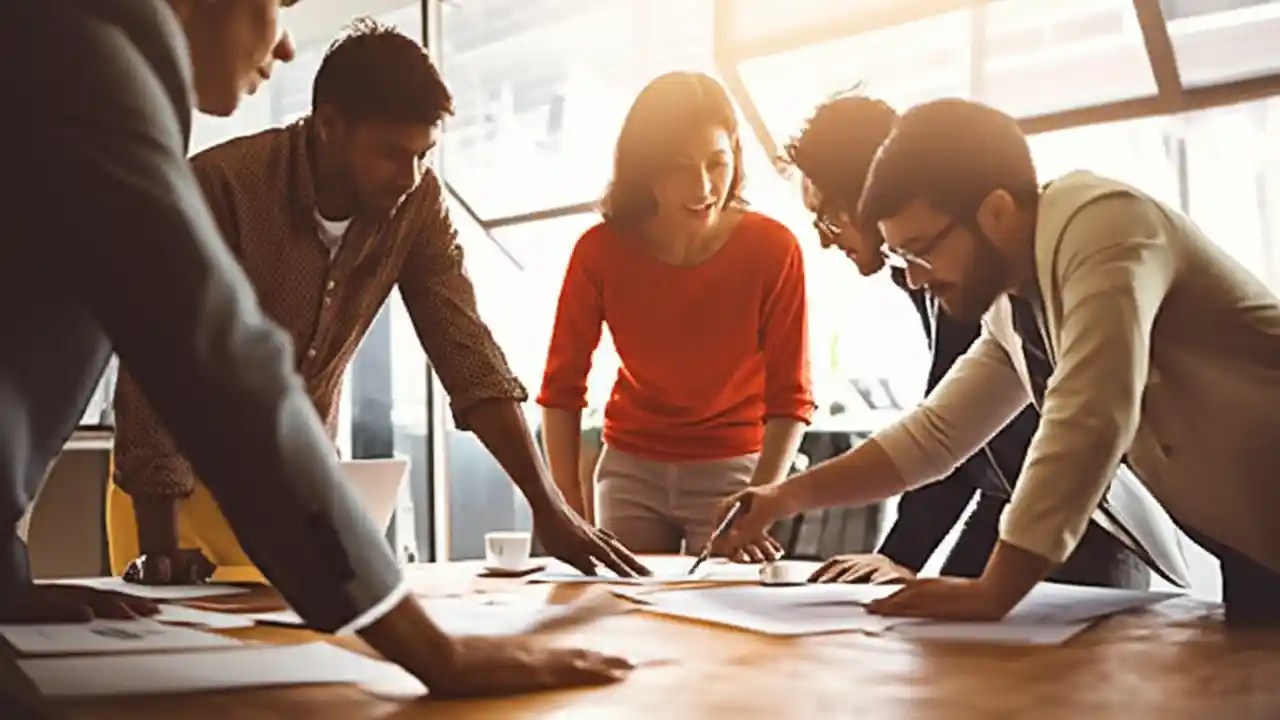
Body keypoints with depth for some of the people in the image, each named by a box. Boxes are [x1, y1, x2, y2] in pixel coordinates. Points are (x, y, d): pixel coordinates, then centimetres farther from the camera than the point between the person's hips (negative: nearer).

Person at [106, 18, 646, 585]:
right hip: (183, 472, -3)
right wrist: (159, 549, -31)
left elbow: (467, 353, -15)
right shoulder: (222, 186, -27)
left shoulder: (417, 202, -14)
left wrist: (548, 506, -23)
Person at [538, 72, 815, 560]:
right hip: (631, 468, 1)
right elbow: (561, 388, -9)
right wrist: (572, 517, -16)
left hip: (733, 468, -1)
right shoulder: (601, 250, -14)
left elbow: (790, 398, -14)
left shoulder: (772, 249, -17)